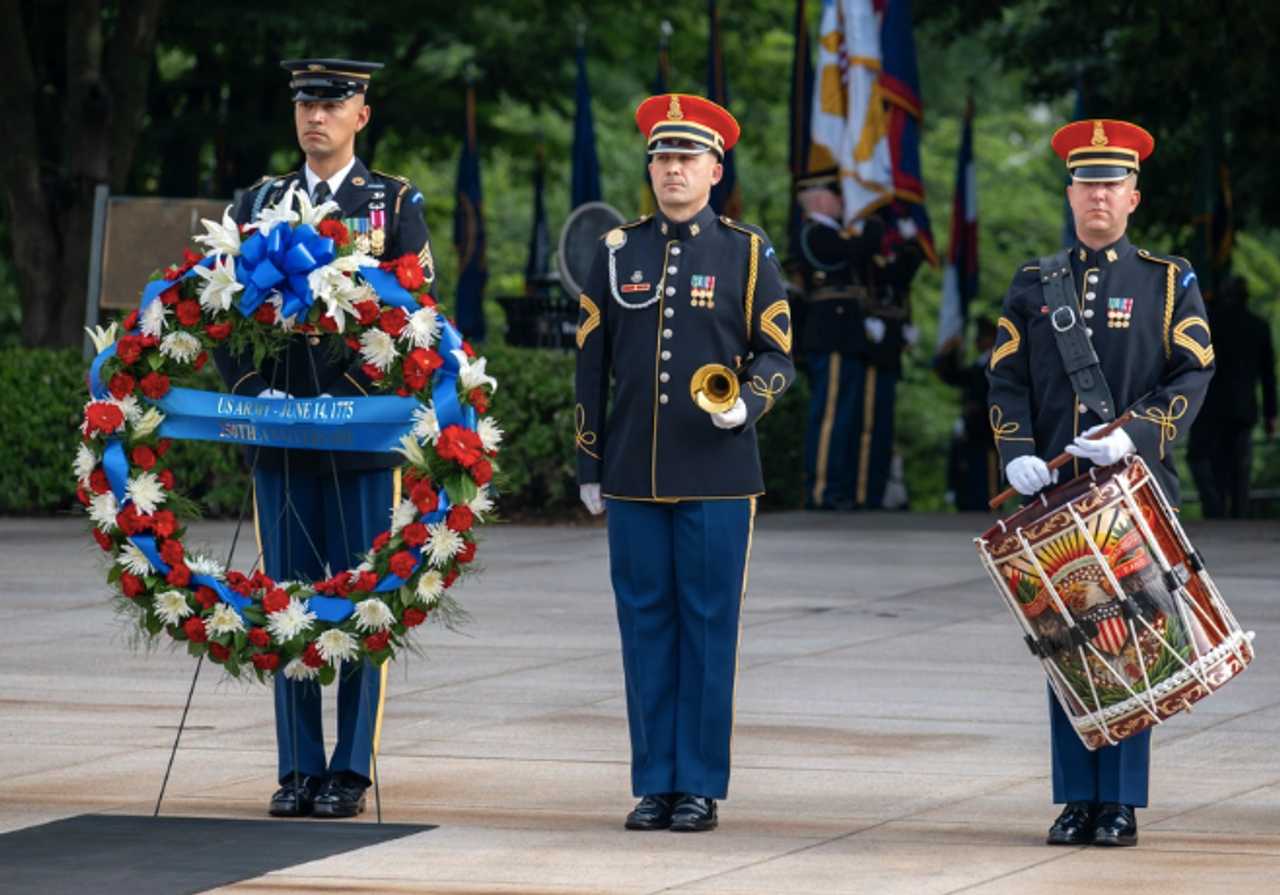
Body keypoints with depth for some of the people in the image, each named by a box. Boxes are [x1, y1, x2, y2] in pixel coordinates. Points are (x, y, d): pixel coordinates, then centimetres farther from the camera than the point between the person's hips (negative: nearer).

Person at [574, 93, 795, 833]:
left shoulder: (748, 253, 4)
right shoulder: (619, 251, 10)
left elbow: (777, 356, 5)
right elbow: (592, 363, 13)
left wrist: (745, 404, -16)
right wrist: (589, 466, 10)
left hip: (717, 474, -2)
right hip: (635, 477, 2)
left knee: (710, 626, -1)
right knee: (646, 625, 3)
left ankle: (701, 787, 4)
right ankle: (654, 784, 9)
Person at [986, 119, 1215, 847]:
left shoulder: (1168, 282, 6)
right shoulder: (1034, 286, 13)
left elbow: (1193, 374, -2)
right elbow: (1007, 378, 9)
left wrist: (1132, 435, -16)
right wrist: (1018, 453, -7)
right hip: (1054, 493, 2)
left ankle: (1122, 804, 2)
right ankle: (1078, 800, 8)